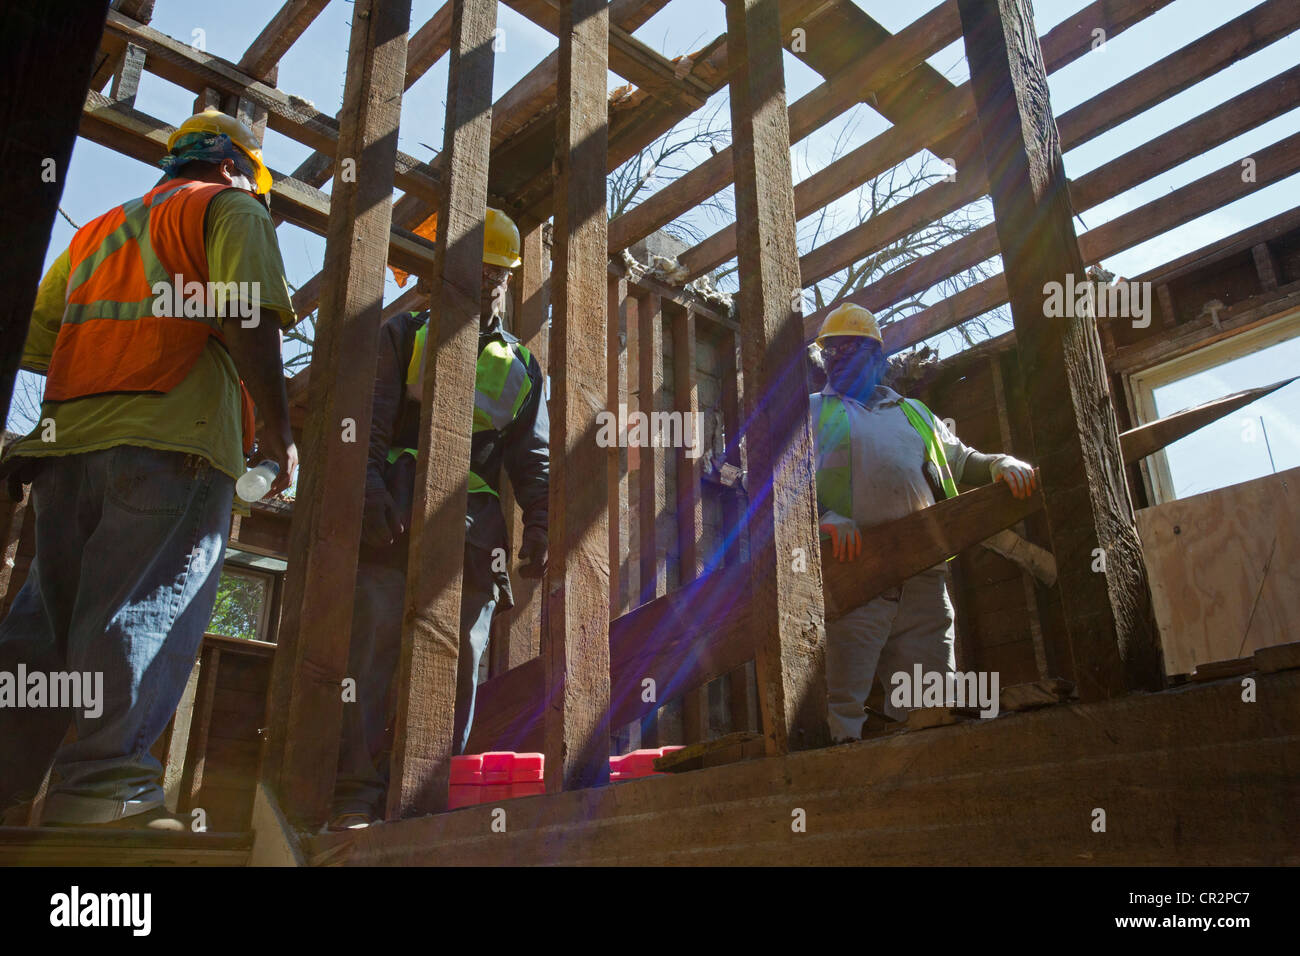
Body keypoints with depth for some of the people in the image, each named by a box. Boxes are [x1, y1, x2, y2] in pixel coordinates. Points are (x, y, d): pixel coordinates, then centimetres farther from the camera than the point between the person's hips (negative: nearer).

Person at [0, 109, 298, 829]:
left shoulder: (98, 229, 30)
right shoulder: (232, 207, 10)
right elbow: (247, 319, -8)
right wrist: (277, 428, -7)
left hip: (67, 444, 7)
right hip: (173, 443, -6)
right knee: (143, 613, -10)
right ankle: (104, 789, -15)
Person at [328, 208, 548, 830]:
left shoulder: (521, 368, 21)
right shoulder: (405, 335, 13)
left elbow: (533, 457, 15)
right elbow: (368, 422, 2)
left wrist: (539, 522, -1)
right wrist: (370, 488, -15)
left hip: (474, 529, 3)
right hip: (395, 521, -3)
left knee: (460, 662, 2)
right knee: (375, 649, -9)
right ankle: (358, 795, -5)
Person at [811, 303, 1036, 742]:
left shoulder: (913, 414, 28)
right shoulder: (811, 413, 16)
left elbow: (963, 461, 27)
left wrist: (1001, 464, 3)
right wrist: (825, 516, -18)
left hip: (923, 581, 4)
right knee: (845, 705, -9)